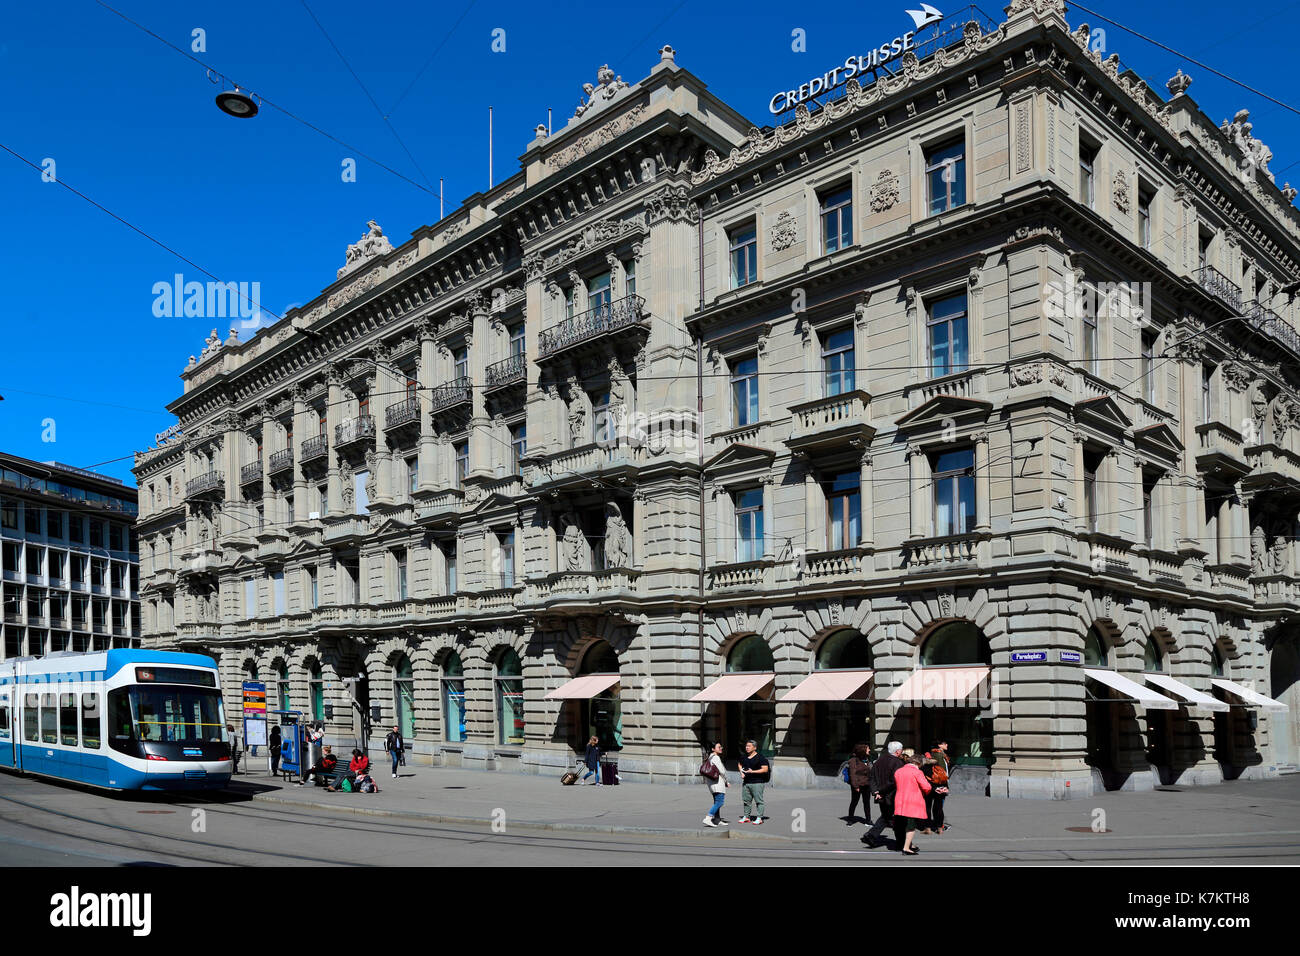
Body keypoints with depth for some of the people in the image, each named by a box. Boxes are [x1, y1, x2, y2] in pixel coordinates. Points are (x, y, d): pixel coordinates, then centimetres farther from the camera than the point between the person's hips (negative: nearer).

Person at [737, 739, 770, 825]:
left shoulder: (760, 757, -9)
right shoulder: (744, 757, 11)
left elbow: (765, 769, -14)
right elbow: (740, 764, 30)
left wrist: (753, 771, -21)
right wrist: (741, 773, 11)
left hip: (757, 783, -7)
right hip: (746, 782, 7)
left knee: (758, 800, -5)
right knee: (746, 800, 11)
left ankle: (759, 818, -1)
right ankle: (746, 817, 21)